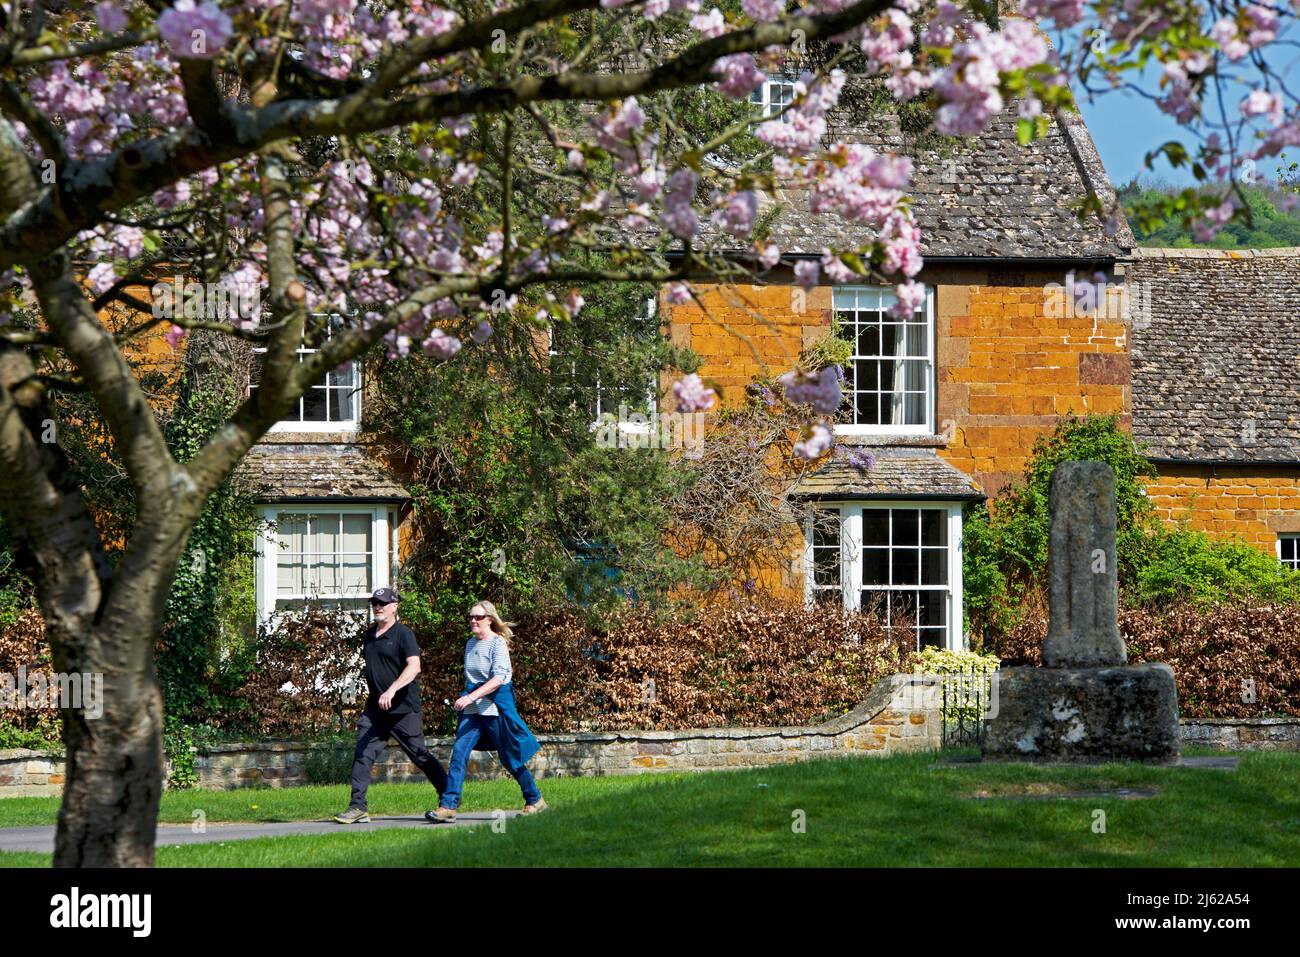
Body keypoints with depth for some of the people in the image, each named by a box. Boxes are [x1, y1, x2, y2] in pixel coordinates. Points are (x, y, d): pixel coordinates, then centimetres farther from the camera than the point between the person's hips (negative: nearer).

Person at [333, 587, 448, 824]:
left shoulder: (403, 634, -9)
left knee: (419, 756, 1)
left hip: (404, 709, -6)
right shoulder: (369, 635, 14)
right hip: (375, 709, 6)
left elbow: (414, 666, -22)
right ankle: (358, 808, -7)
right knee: (362, 755, -6)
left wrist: (392, 690, -33)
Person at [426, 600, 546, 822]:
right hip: (472, 710, 6)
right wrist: (466, 698, 19)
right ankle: (448, 806, -15)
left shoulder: (498, 643, -10)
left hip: (495, 706, -6)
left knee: (509, 758, 3)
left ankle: (535, 801, 22)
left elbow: (498, 679, -22)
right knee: (459, 753, -10)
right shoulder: (471, 644, 12)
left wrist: (471, 697, -29)